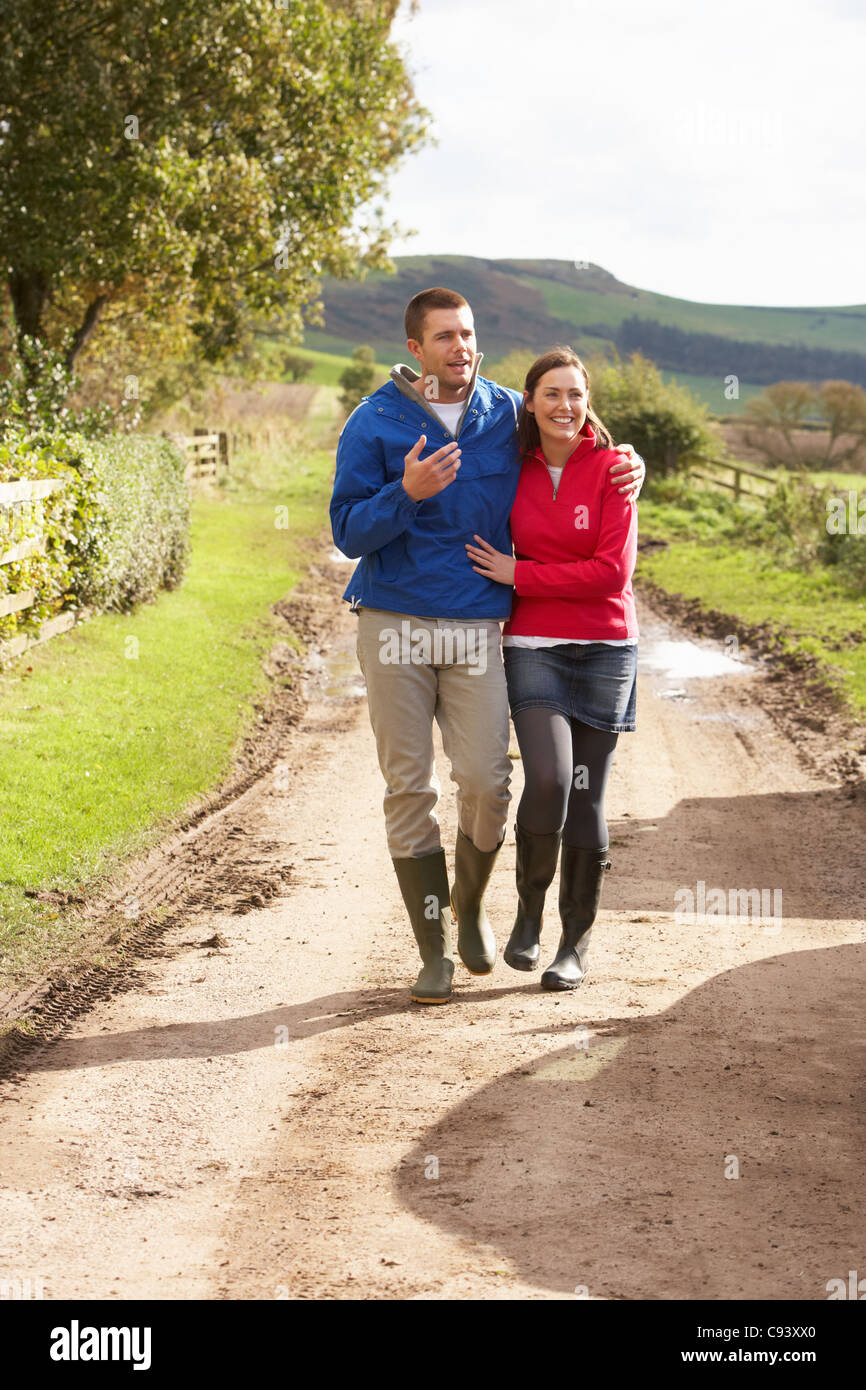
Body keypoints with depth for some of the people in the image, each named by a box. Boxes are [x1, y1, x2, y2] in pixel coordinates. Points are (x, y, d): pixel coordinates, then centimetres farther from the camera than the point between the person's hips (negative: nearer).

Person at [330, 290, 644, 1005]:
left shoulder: (509, 415, 6)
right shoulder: (375, 422, -1)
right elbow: (349, 531, -5)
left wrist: (627, 464, 3)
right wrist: (406, 495, -23)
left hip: (479, 627, 1)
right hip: (395, 624, -1)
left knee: (485, 781, -7)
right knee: (409, 789, 0)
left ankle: (471, 904, 23)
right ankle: (434, 952, 11)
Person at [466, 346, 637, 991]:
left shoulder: (610, 468, -4)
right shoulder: (516, 471, 5)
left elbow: (612, 572, -11)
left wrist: (519, 574, -10)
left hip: (605, 648, -1)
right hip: (532, 647, 1)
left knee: (586, 795, 2)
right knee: (548, 779, -19)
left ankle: (578, 943, 15)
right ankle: (529, 912, 5)